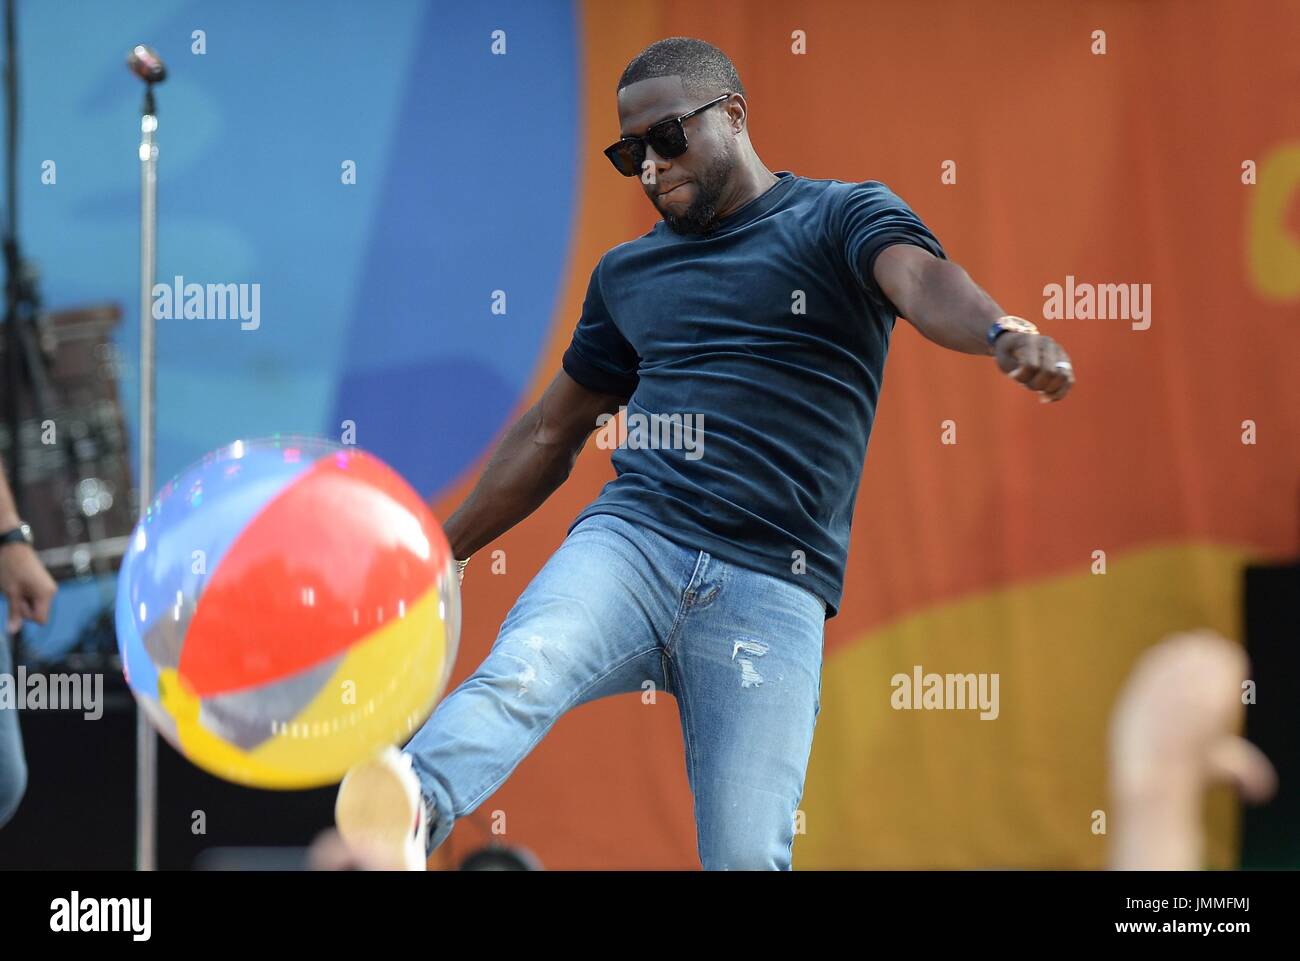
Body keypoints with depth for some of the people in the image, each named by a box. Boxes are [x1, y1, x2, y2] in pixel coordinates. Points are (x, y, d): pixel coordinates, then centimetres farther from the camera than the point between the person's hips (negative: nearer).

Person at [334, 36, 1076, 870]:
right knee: (523, 668, -31)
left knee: (747, 854, -16)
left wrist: (1001, 331, -38)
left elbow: (921, 281, -15)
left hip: (770, 588, -3)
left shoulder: (842, 220, 8)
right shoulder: (630, 272, 24)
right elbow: (553, 433, 33)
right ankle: (414, 815, -59)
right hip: (631, 537, 3)